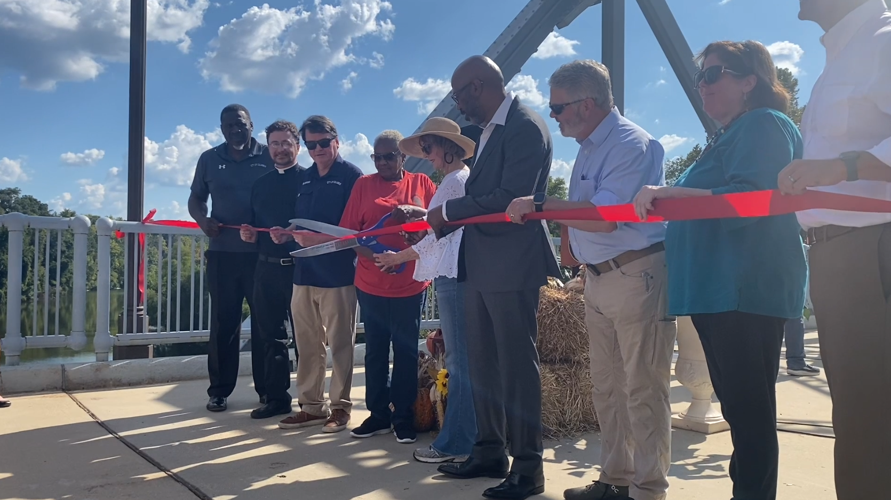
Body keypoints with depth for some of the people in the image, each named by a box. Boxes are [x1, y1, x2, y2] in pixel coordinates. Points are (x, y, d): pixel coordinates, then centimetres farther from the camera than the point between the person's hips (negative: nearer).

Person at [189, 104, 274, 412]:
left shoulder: (269, 158, 2)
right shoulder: (209, 160, 10)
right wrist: (203, 219, -6)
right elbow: (196, 199, 15)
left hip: (262, 253, -2)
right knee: (223, 322, 5)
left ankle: (267, 387, 13)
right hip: (222, 253, 2)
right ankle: (219, 390, 13)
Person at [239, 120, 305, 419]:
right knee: (271, 334, 10)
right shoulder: (261, 184, 17)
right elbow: (255, 227, 20)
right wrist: (250, 235, -1)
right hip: (267, 268, 6)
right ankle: (277, 397, 20)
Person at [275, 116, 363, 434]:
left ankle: (340, 408, 13)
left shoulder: (351, 176, -4)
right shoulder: (306, 178, 17)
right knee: (307, 345, 11)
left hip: (337, 273, -6)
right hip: (304, 271, 7)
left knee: (339, 344, 3)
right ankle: (312, 406, 22)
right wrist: (287, 234, 1)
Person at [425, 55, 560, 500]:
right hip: (480, 265, 10)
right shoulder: (488, 130, 16)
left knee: (516, 364, -2)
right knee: (483, 364, 15)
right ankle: (489, 453, 28)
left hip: (512, 265, -9)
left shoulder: (525, 126, -12)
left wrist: (448, 211, -14)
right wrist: (435, 224, 10)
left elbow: (512, 197, -22)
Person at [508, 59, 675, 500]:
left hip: (636, 277, -9)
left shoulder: (630, 144, -15)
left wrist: (540, 205, -17)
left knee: (642, 390, -1)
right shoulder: (589, 148, 15)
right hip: (598, 278, 9)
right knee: (606, 386, 14)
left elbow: (604, 218, -22)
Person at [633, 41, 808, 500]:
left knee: (748, 407, -7)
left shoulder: (764, 125, -6)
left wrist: (668, 193, -25)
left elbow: (745, 201, -21)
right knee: (739, 405, 12)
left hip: (747, 290, -10)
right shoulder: (727, 137, 23)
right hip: (717, 291, 10)